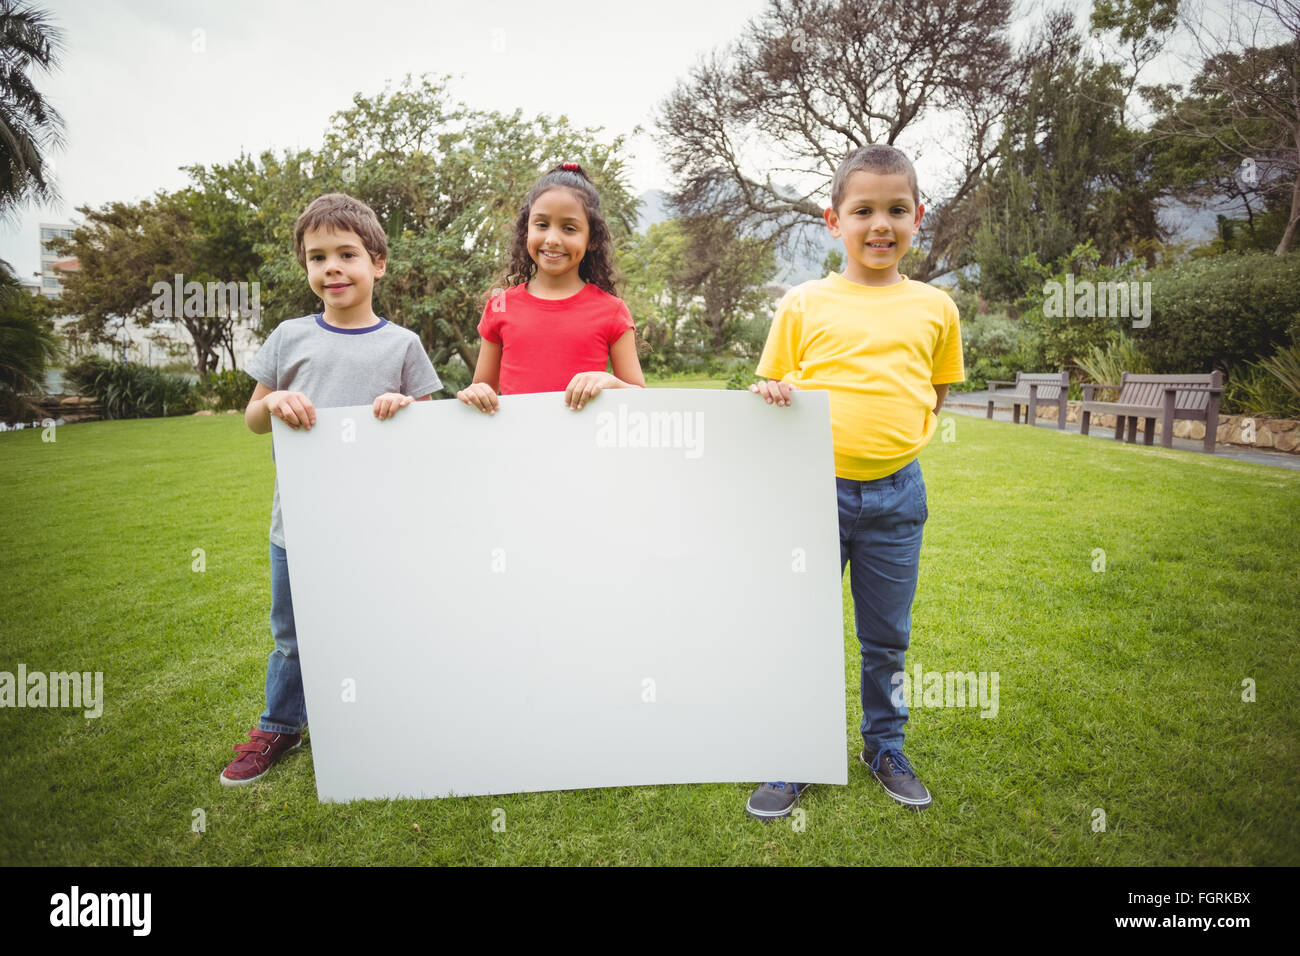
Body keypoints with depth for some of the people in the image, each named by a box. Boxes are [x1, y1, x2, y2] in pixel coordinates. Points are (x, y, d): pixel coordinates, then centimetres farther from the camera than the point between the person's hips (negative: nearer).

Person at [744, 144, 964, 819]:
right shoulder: (804, 303, 0)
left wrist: (905, 435, -1)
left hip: (896, 494, 2)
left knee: (887, 637, 15)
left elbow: (936, 391, 16)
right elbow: (774, 387, 6)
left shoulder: (934, 308, 6)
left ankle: (884, 747, 37)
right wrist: (772, 398, -16)